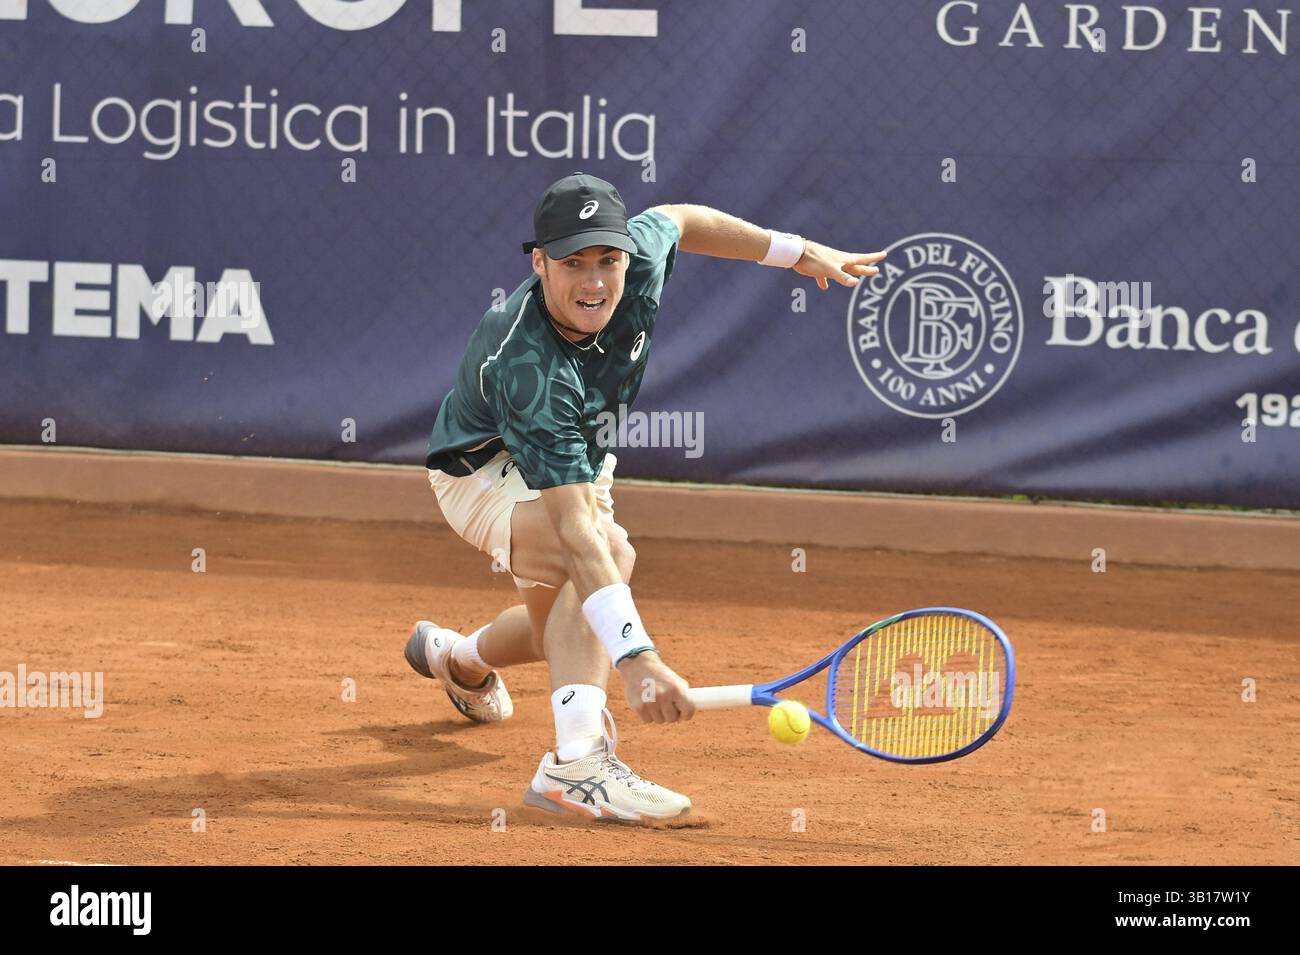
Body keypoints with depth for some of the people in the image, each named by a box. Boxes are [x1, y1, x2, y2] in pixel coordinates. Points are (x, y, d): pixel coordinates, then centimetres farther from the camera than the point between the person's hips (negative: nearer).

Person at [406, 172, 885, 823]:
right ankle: (577, 763, -43)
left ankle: (459, 658, 56)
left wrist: (798, 252, 5)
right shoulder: (529, 370, -43)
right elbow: (575, 527, -51)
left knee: (565, 633, 23)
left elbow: (677, 220, 2)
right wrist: (635, 658, -59)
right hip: (484, 469, -8)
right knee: (602, 550, -37)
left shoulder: (641, 260, -26)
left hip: (571, 465, 8)